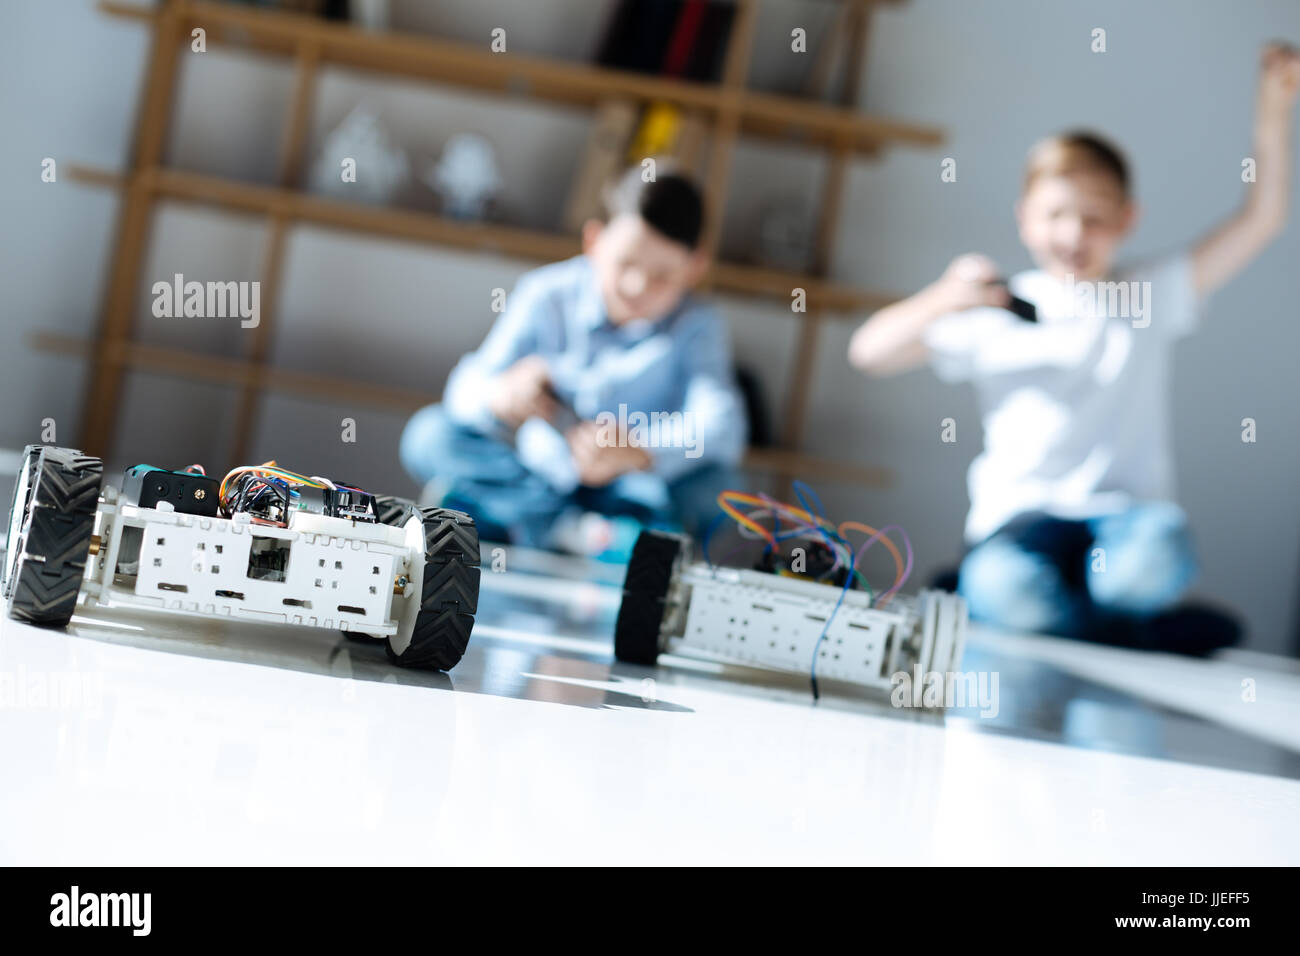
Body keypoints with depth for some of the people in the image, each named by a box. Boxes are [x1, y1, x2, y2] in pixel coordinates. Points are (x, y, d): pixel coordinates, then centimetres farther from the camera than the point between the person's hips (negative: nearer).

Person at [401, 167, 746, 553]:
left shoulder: (698, 328, -9)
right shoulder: (546, 297, -5)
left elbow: (722, 427, -27)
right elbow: (468, 386, -14)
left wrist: (637, 450, -47)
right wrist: (498, 396, -40)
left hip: (625, 489, -2)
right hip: (536, 474, 2)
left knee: (713, 479, -31)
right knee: (428, 432, -20)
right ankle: (570, 531, -36)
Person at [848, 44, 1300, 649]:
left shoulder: (1150, 296, 14)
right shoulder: (996, 314, 11)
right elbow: (868, 353, 8)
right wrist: (942, 300, -8)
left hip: (1128, 511, 1)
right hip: (1024, 515, -1)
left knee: (1156, 558, -37)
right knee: (1002, 585, -37)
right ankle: (1162, 637, -16)